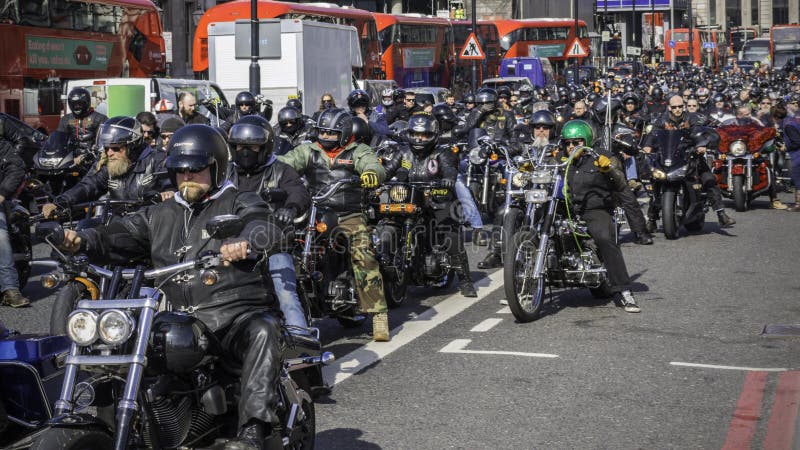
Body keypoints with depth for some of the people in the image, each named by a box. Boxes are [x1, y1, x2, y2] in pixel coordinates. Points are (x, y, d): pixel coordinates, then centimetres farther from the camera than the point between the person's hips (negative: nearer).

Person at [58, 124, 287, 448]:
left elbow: (267, 227, -15)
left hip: (235, 319, -5)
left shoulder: (238, 203, 6)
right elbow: (117, 235, 14)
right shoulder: (160, 215, 23)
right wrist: (81, 241, -9)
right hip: (180, 322, 5)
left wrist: (245, 241, -40)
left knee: (263, 332, -37)